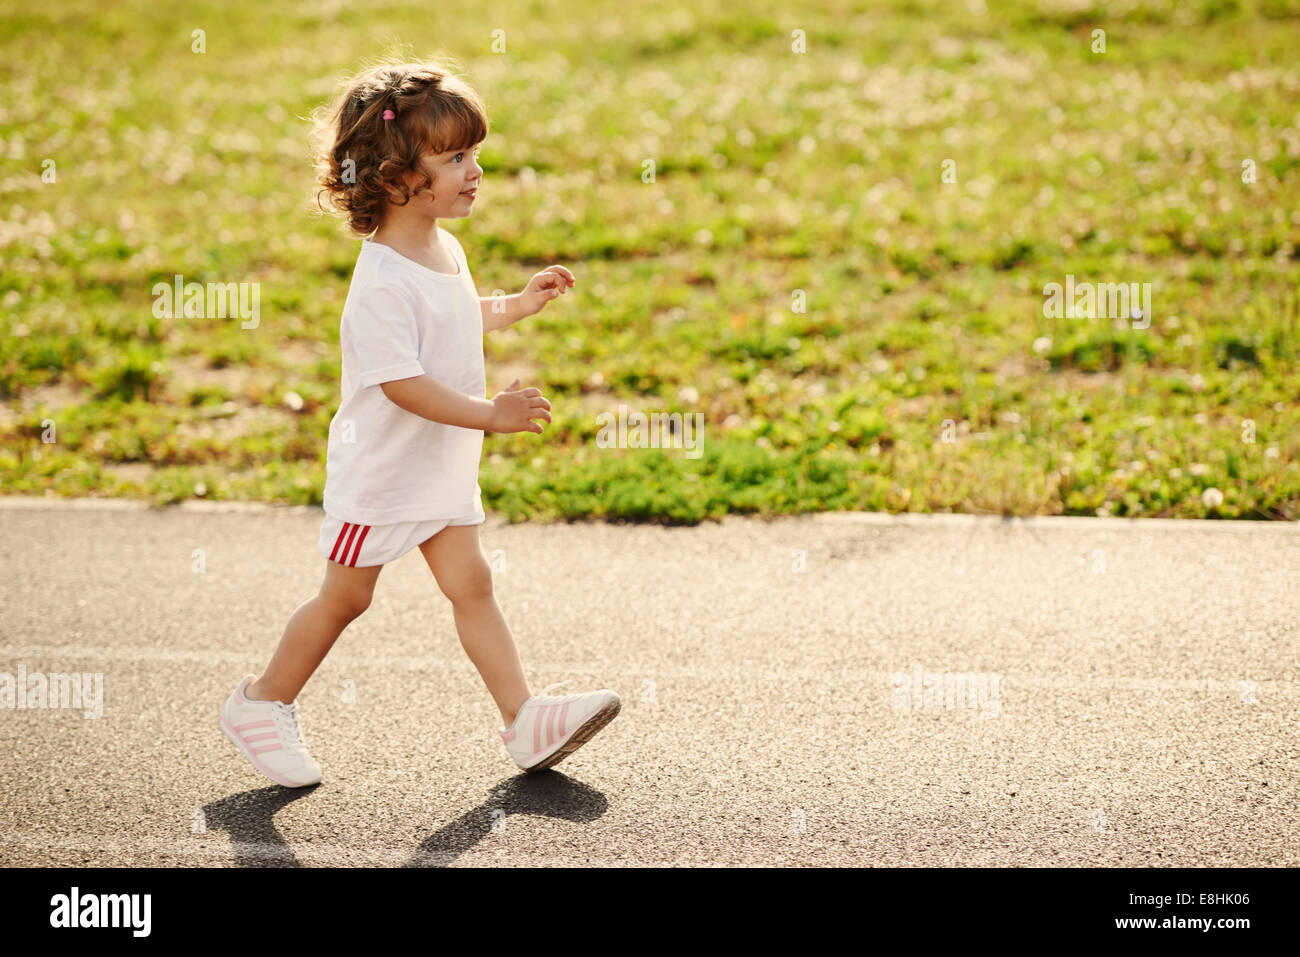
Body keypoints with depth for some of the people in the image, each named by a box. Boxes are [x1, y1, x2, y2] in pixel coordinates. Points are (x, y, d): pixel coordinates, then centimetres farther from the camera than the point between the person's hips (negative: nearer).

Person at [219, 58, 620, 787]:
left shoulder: (445, 249, 4)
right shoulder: (381, 283, -26)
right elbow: (401, 383, -32)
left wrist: (519, 305, 14)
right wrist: (490, 414, -35)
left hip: (443, 468, 8)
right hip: (380, 473, -8)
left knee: (472, 585, 5)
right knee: (346, 597, 7)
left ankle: (525, 719, 5)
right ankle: (263, 702, 26)